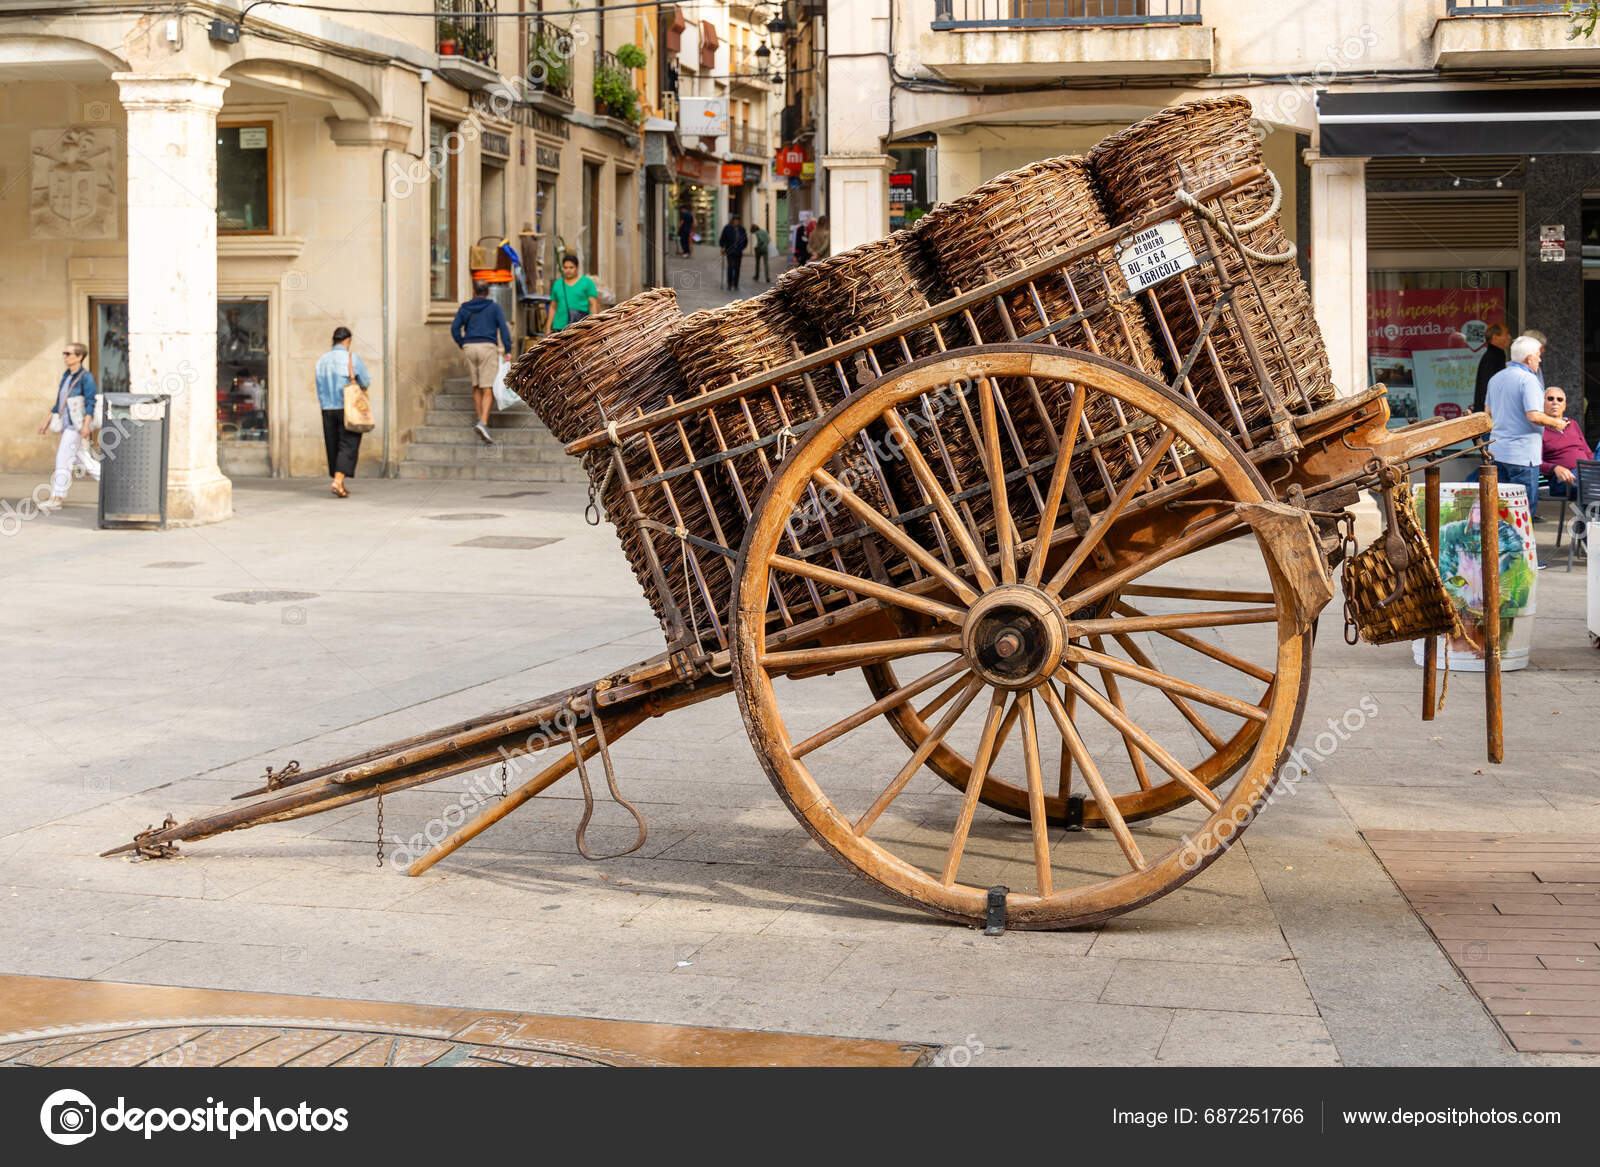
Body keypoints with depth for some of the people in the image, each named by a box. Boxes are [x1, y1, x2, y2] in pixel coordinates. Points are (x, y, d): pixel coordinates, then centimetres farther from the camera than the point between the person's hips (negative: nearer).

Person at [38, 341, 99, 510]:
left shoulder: (85, 376, -9)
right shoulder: (66, 376, 16)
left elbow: (91, 402, -16)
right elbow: (59, 402, 22)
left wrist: (86, 425, -24)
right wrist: (48, 422, 20)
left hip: (78, 425, -9)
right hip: (67, 425, 9)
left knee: (63, 458, -10)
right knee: (83, 460, 11)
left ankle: (57, 498, -8)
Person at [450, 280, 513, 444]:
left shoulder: (464, 308, 14)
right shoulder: (494, 307, 8)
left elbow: (455, 328, 4)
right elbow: (503, 327, -2)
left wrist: (463, 346, 12)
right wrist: (508, 351, -3)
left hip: (469, 347, 3)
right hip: (487, 346, -3)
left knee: (476, 387, 16)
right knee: (488, 389, -8)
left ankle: (480, 419, 14)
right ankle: (483, 423, -24)